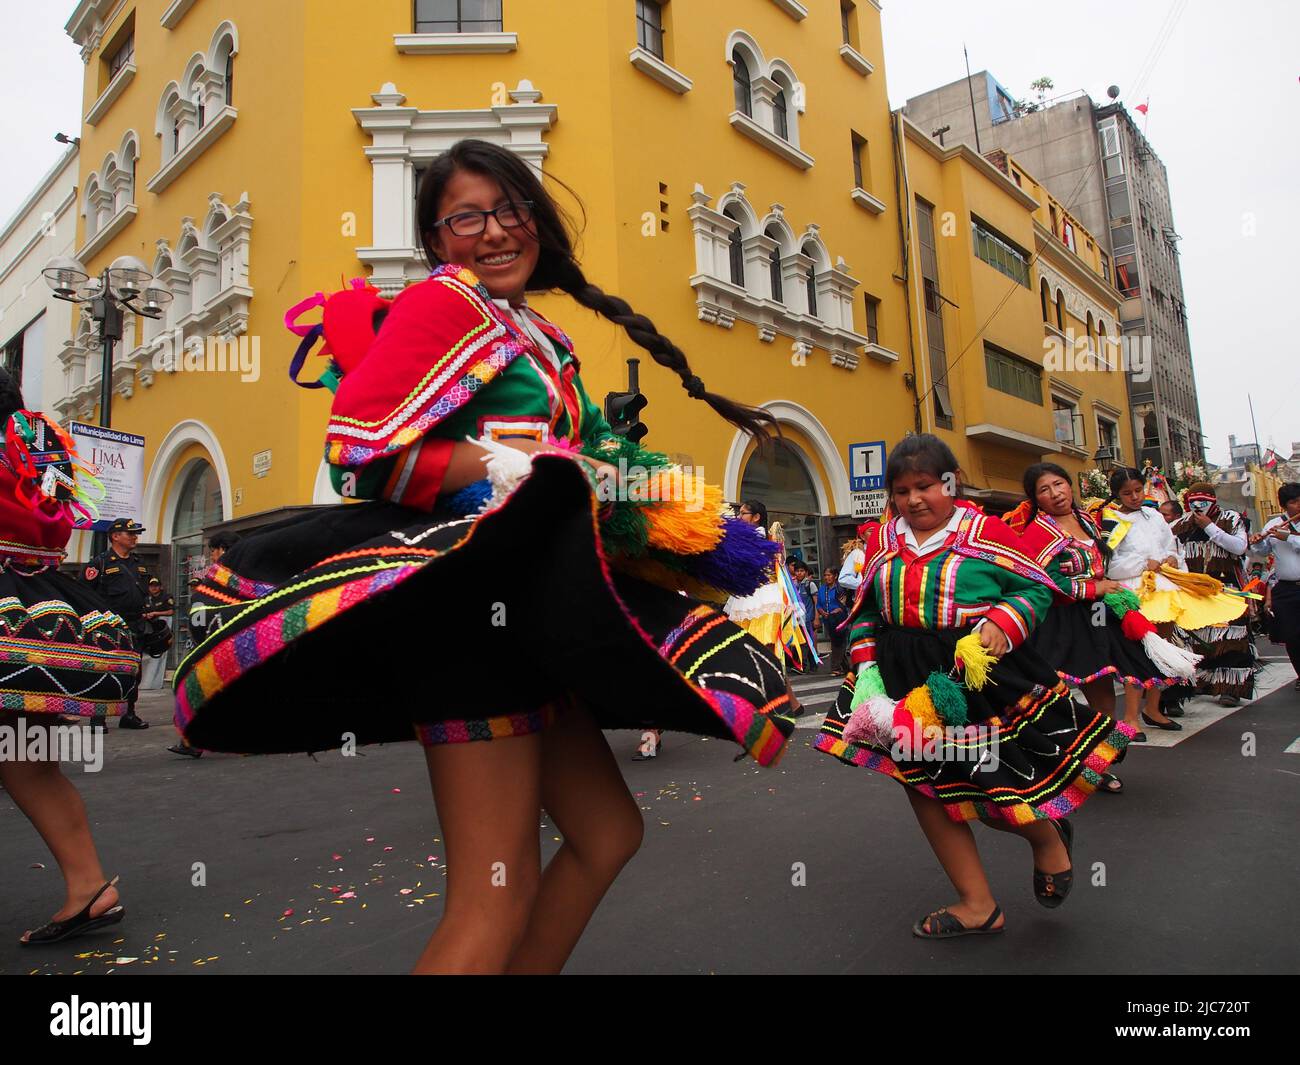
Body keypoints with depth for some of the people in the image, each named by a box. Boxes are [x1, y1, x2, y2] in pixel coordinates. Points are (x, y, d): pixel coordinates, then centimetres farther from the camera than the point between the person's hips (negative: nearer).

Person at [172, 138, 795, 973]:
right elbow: (361, 449, -14)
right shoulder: (443, 302, -3)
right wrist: (523, 469, -12)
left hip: (522, 606, 10)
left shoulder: (533, 333, 23)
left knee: (607, 833, 17)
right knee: (497, 897, -5)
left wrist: (623, 491, 6)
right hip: (469, 600, -9)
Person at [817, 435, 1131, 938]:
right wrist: (865, 664, -4)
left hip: (981, 675, -5)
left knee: (991, 780, -2)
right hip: (909, 684, 5)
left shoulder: (986, 531, -6)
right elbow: (865, 613, 9)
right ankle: (977, 905, 28)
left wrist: (1000, 626, -20)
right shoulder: (883, 541, 4)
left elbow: (1035, 588, -3)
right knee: (923, 783, 10)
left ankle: (1049, 836, 38)